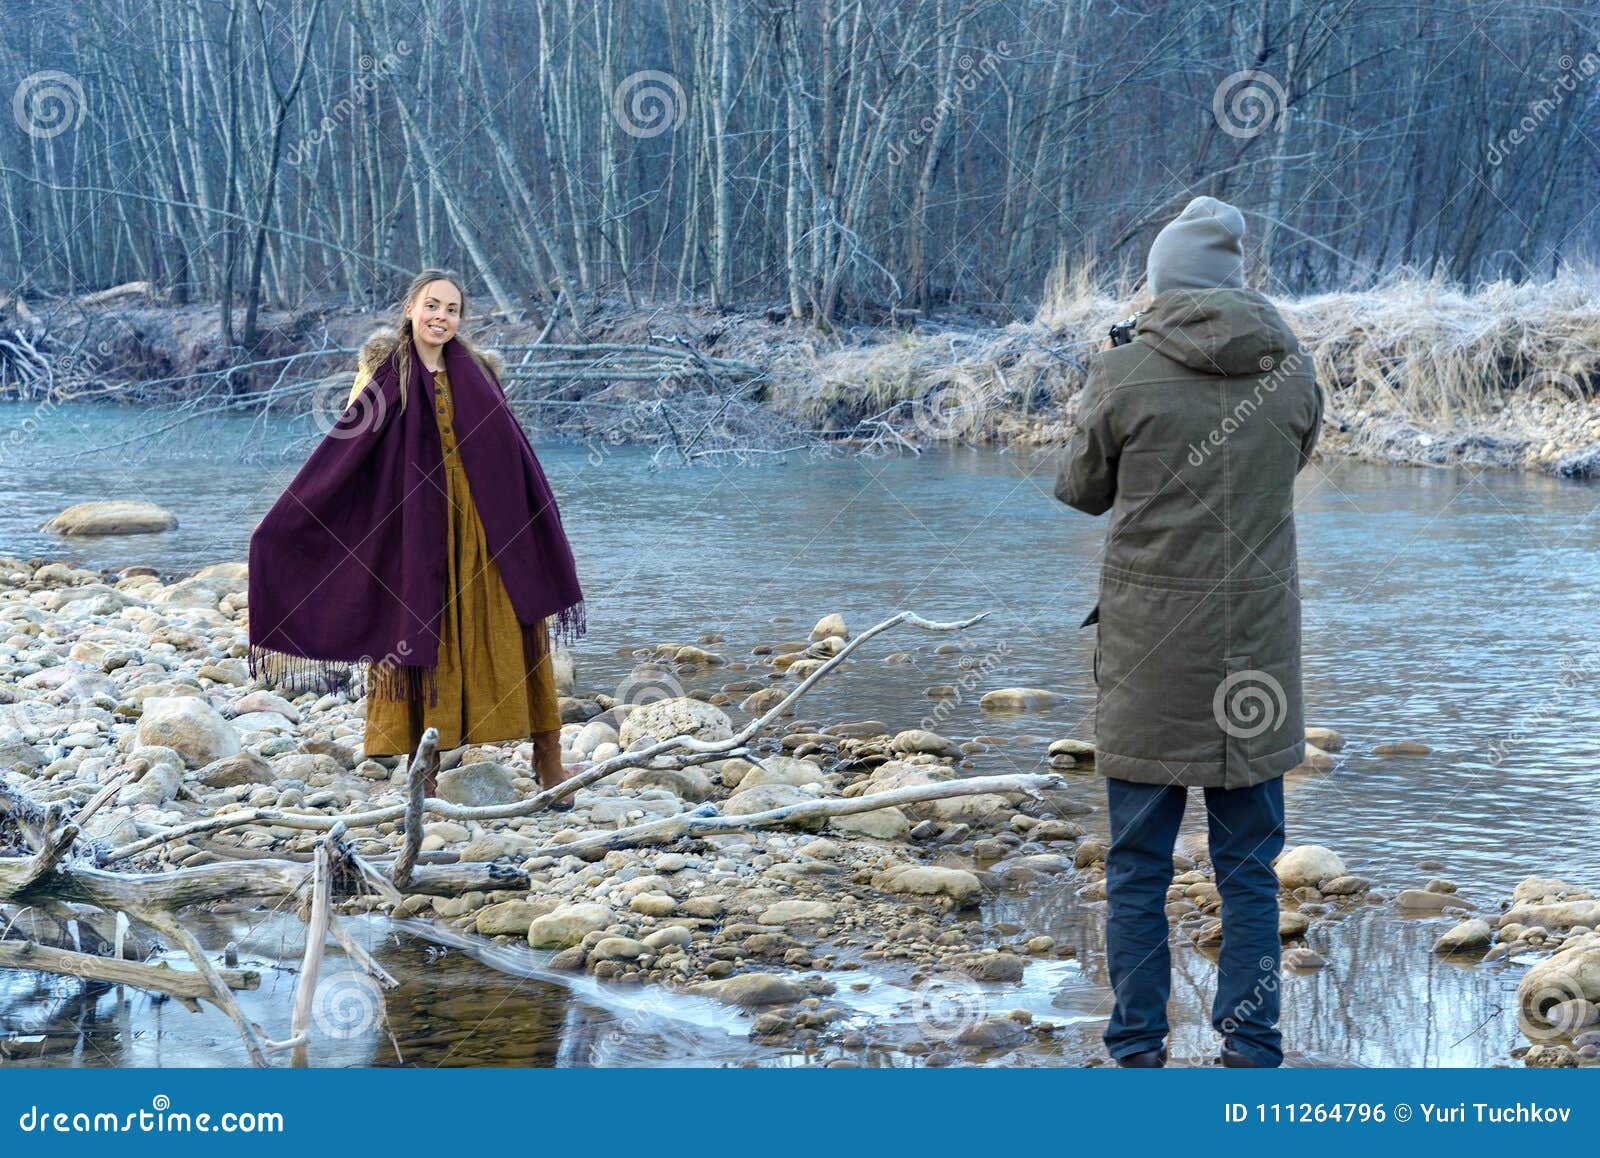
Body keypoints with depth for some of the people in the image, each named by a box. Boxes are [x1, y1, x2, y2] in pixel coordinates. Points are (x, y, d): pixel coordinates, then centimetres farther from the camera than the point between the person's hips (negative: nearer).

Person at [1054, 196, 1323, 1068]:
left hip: (1148, 653, -2)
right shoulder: (1293, 370, 0)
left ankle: (1137, 1053, 12)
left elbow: (1081, 490, 6)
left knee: (1137, 869, 8)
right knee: (1250, 868, 11)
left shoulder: (1123, 377, -9)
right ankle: (1252, 1053, 12)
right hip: (1256, 654, 2)